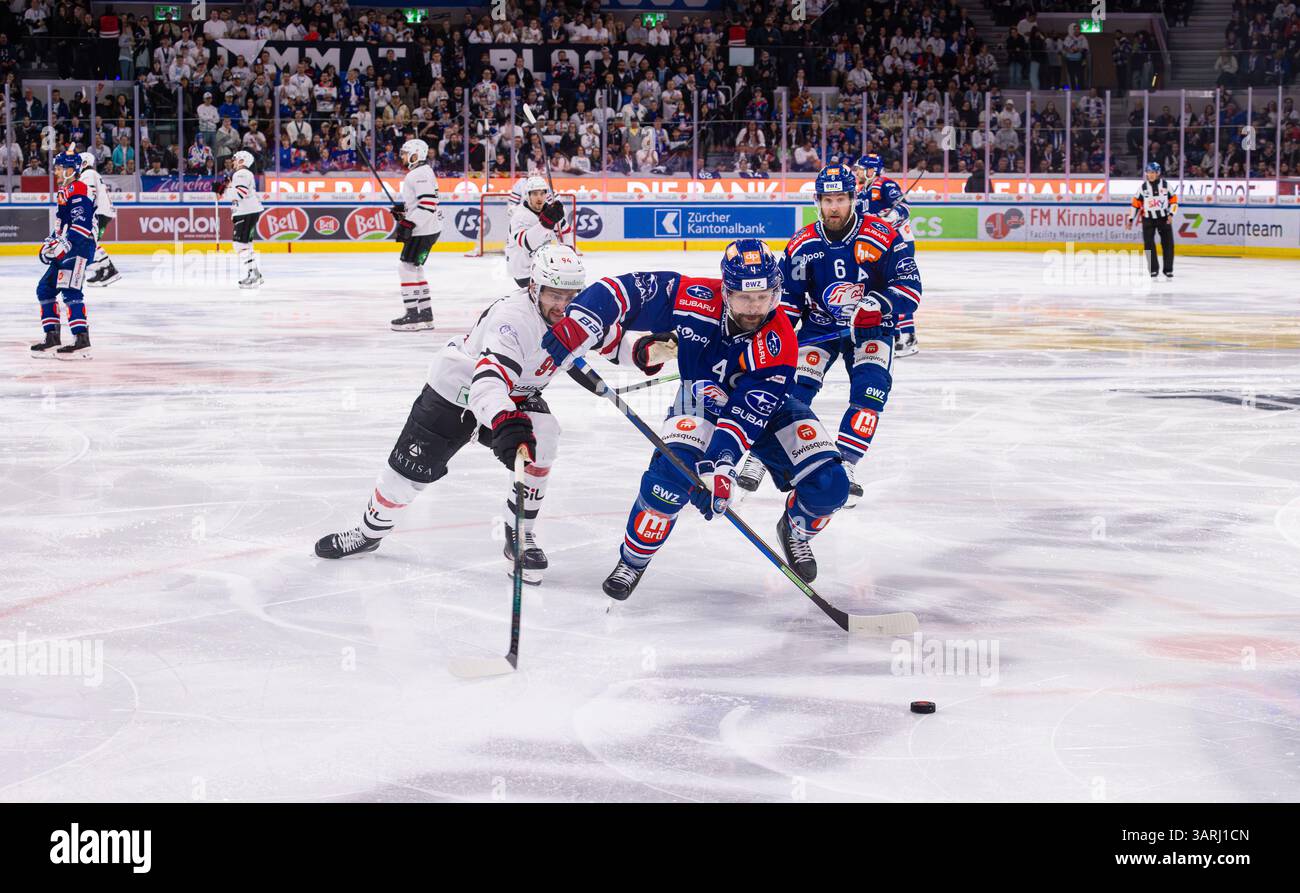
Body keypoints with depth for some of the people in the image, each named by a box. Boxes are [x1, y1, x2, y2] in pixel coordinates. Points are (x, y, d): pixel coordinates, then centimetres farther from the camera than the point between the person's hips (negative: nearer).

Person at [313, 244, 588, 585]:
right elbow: (489, 377, -54)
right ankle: (370, 531, 30)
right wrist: (506, 423, -69)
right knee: (411, 468, 2)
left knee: (542, 441, -24)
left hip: (515, 395, 5)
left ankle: (520, 537, -8)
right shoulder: (514, 317, -38)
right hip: (457, 388, -5)